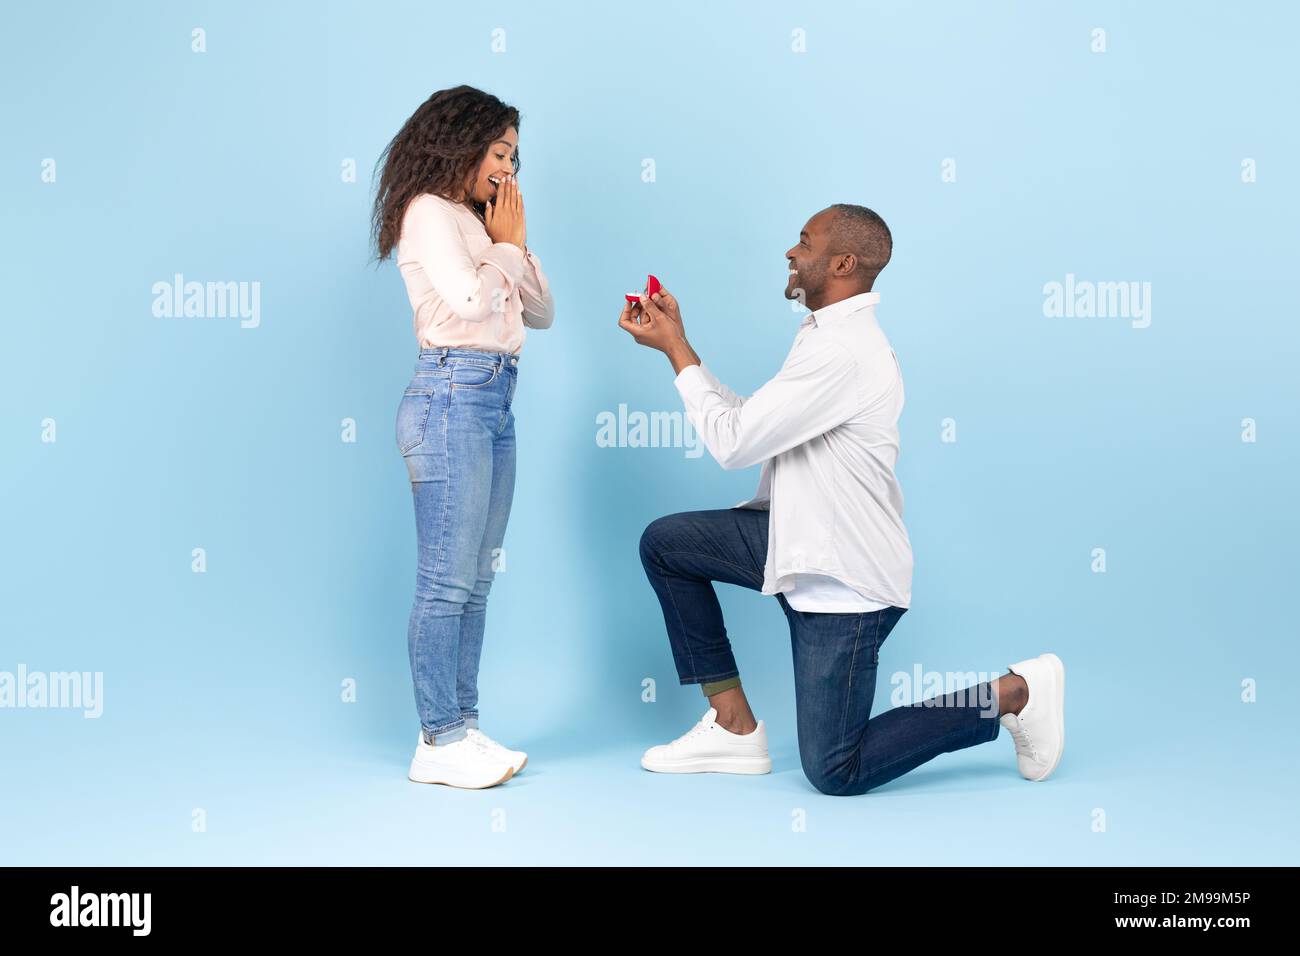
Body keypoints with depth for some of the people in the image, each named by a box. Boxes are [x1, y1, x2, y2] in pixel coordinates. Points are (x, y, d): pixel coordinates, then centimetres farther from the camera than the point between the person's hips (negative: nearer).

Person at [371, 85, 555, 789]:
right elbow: (470, 298, -18)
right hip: (452, 395, -9)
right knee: (447, 580, -8)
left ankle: (460, 727, 14)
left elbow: (541, 313, 22)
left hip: (494, 401, 9)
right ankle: (438, 743, -3)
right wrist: (507, 244, -1)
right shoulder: (428, 211, -2)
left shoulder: (474, 222, 24)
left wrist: (515, 243, 11)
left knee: (474, 580, 8)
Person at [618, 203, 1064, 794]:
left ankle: (1014, 693, 8)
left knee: (835, 772, -2)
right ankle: (733, 726, 10)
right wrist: (677, 340, 8)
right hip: (804, 542, 10)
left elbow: (732, 442, -20)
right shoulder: (832, 335, 10)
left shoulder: (842, 351, -24)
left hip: (845, 580, -10)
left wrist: (675, 349, -9)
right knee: (664, 543, 5)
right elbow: (746, 420, 10)